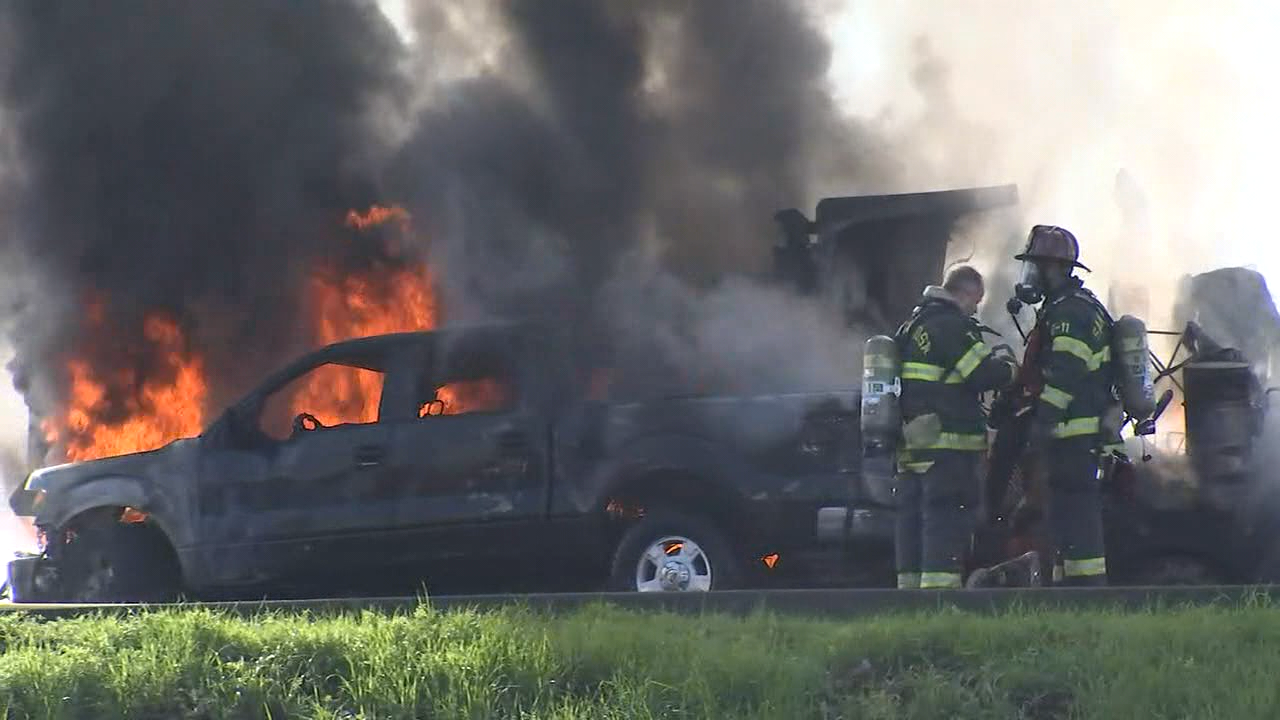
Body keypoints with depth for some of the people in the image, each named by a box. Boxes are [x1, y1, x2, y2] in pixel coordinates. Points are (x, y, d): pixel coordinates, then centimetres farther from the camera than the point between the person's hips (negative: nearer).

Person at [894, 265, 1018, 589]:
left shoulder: (912, 325, 20)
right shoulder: (952, 325, -11)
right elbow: (984, 374, -16)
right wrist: (1010, 368, 3)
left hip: (909, 446, 9)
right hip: (947, 446, -9)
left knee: (912, 522, 11)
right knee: (946, 524, -10)